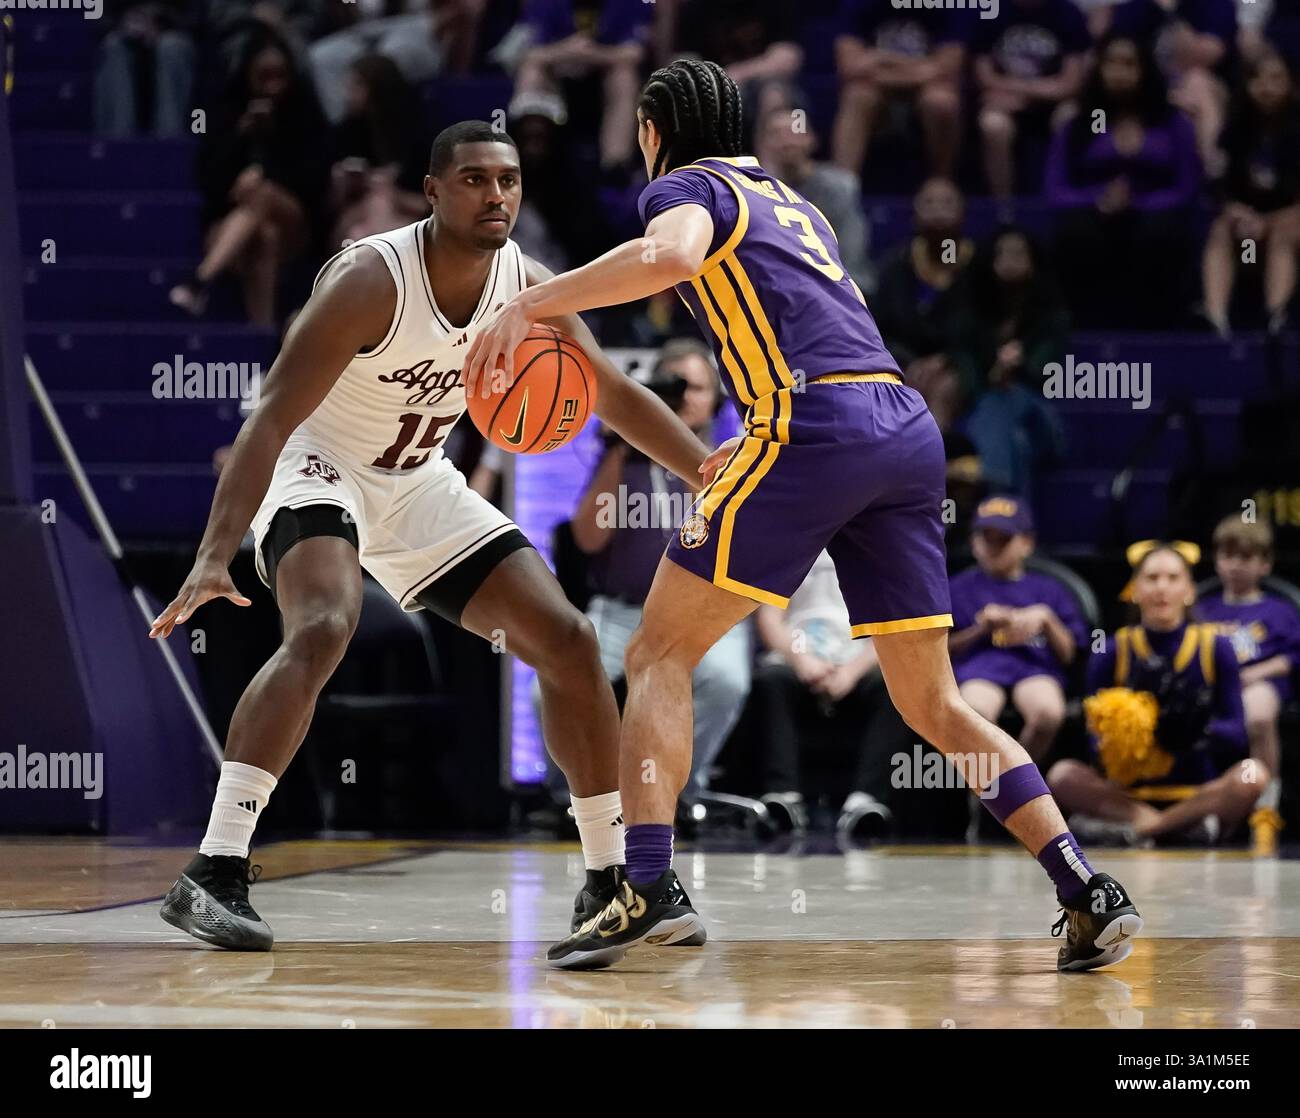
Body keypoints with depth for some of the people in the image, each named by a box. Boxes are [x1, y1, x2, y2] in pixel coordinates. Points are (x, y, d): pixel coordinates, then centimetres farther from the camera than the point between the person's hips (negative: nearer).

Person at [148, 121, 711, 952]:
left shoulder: (527, 288, -10)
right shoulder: (371, 282, -28)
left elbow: (616, 396, 4)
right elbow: (272, 418, -32)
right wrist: (216, 556, -41)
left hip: (418, 484, 7)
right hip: (317, 469, -7)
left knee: (567, 640, 0)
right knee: (324, 628, -35)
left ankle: (610, 881, 12)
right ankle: (214, 876, -37)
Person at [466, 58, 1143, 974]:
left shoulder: (688, 186, 9)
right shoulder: (791, 201, 32)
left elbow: (670, 254, -16)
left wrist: (530, 305, -11)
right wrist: (752, 446, 42)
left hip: (816, 430, -7)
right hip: (911, 428, 7)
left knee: (661, 654, 1)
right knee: (933, 703, 11)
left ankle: (652, 889, -14)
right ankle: (1093, 897, 1)